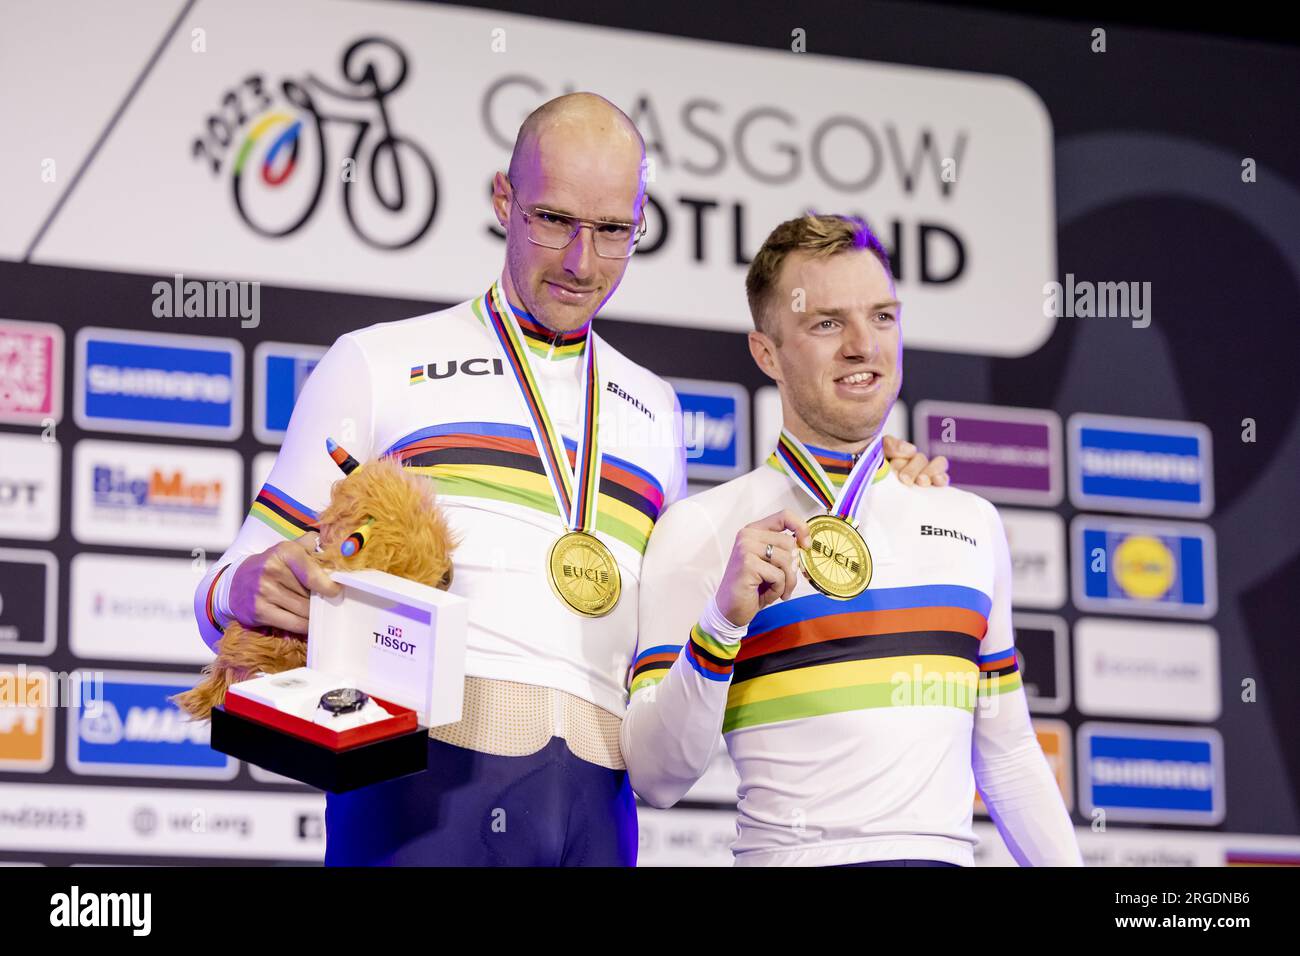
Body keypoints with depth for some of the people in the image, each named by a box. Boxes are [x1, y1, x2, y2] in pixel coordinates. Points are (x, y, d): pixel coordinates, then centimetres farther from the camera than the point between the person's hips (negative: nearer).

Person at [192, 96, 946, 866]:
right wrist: (251, 589, -13)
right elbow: (236, 597, 11)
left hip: (595, 806, 4)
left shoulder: (653, 409, 23)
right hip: (425, 786, -3)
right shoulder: (378, 365, 12)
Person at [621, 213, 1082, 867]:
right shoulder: (701, 529, 3)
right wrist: (721, 622, -16)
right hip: (799, 856, -3)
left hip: (946, 854, 4)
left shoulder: (972, 523, 18)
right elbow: (656, 779, -4)